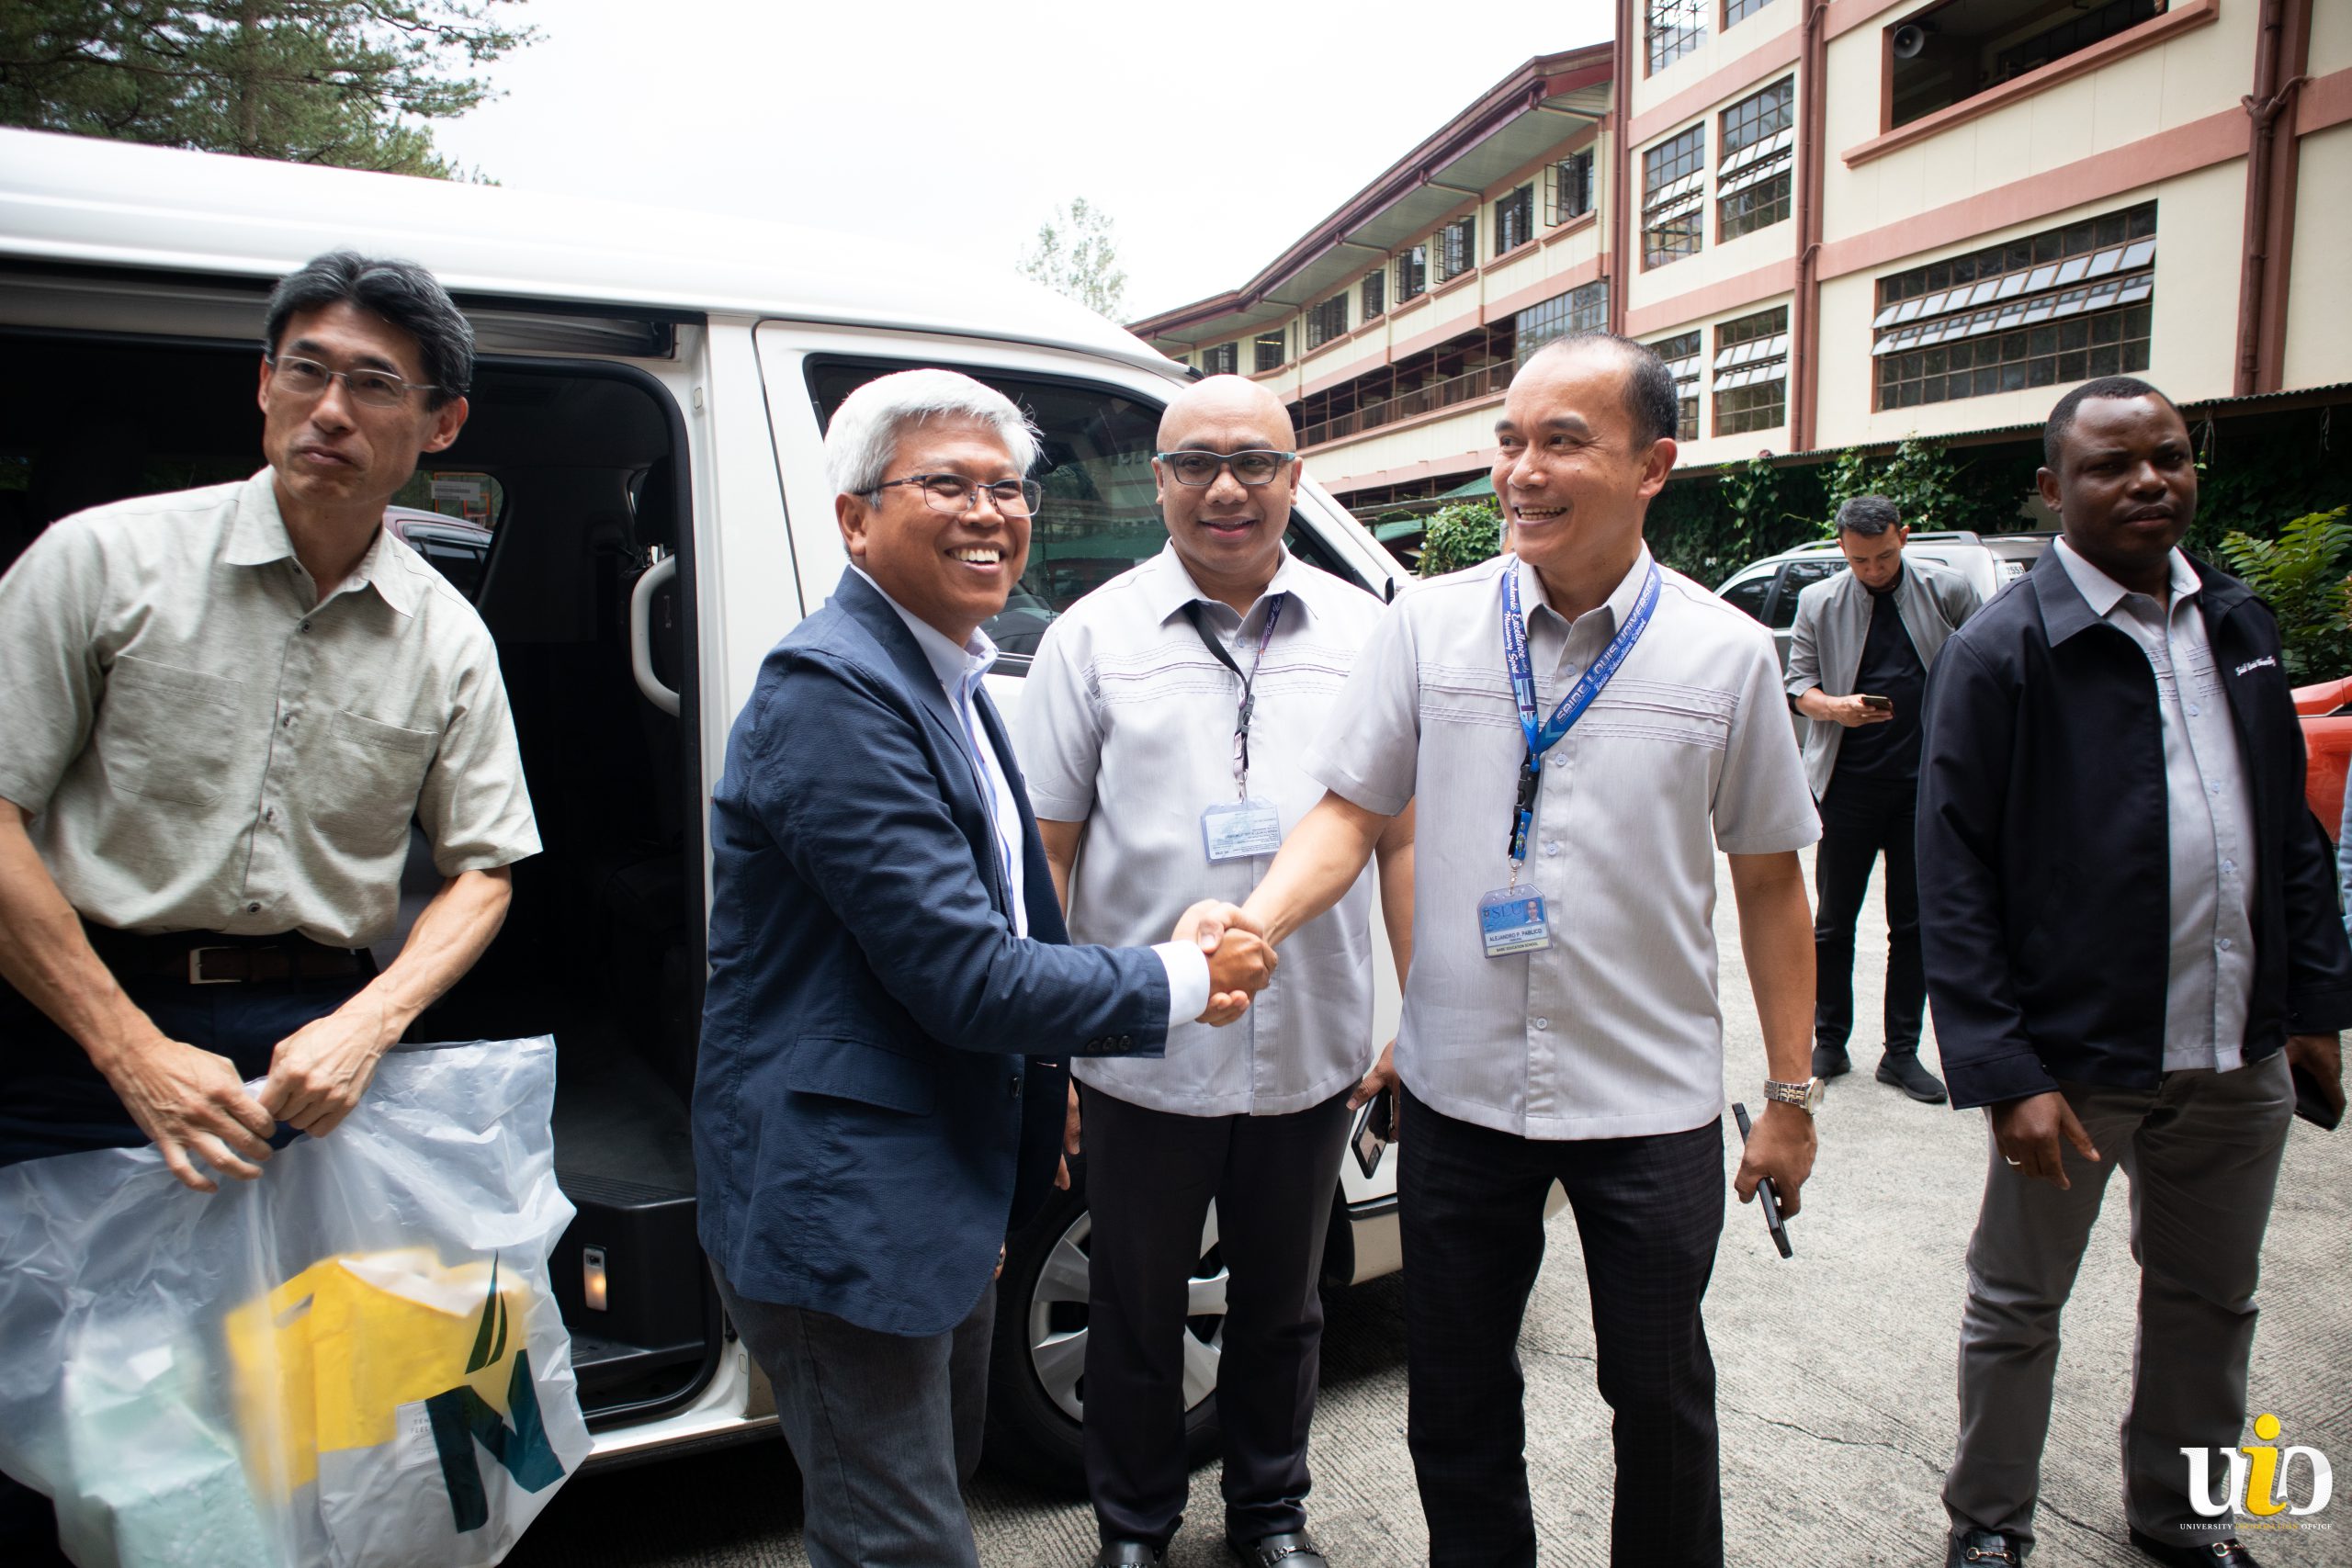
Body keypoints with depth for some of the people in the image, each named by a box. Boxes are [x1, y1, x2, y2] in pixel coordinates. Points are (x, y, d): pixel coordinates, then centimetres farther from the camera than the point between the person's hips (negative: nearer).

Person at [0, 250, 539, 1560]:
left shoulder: (448, 639, 5)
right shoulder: (105, 557, -2)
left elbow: (483, 870, 6)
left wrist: (363, 1026, -11)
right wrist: (138, 1056, -12)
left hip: (318, 1046, 2)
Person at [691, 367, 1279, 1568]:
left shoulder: (950, 682, 10)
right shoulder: (831, 691, -22)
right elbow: (963, 975, -26)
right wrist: (1179, 983, -13)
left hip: (941, 1190, 10)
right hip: (842, 1215, -10)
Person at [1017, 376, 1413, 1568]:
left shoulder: (1363, 632, 3)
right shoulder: (1094, 635, -2)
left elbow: (1403, 837, 6)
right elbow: (1044, 852, -1)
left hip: (1311, 1055, 2)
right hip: (1142, 1059, -1)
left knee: (1282, 1309, 20)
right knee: (1134, 1315, 16)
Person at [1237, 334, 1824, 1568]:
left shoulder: (1725, 653, -3)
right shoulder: (1430, 623, -3)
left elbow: (1769, 880, 3)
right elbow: (1351, 811, -3)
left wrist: (1791, 1092, 4)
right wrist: (1252, 924, -22)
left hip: (1652, 1100, -1)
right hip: (1458, 1091, 1)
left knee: (1661, 1399, 16)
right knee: (1455, 1401, 16)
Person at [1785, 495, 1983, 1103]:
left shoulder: (1947, 591, 1)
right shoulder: (1819, 603, 2)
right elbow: (1799, 683, 3)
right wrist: (1834, 707, -17)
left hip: (1926, 781, 0)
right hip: (1847, 782, 0)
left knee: (1915, 924, 7)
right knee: (1834, 921, 7)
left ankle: (1901, 1052, 17)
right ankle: (1829, 1043, 20)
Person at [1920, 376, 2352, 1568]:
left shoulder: (2239, 623, 8)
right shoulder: (2001, 650, -12)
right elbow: (1953, 877, -15)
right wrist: (2003, 1070, -18)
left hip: (2239, 1058, 6)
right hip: (2072, 1056, -6)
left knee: (2210, 1304, 21)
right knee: (2018, 1307, 11)